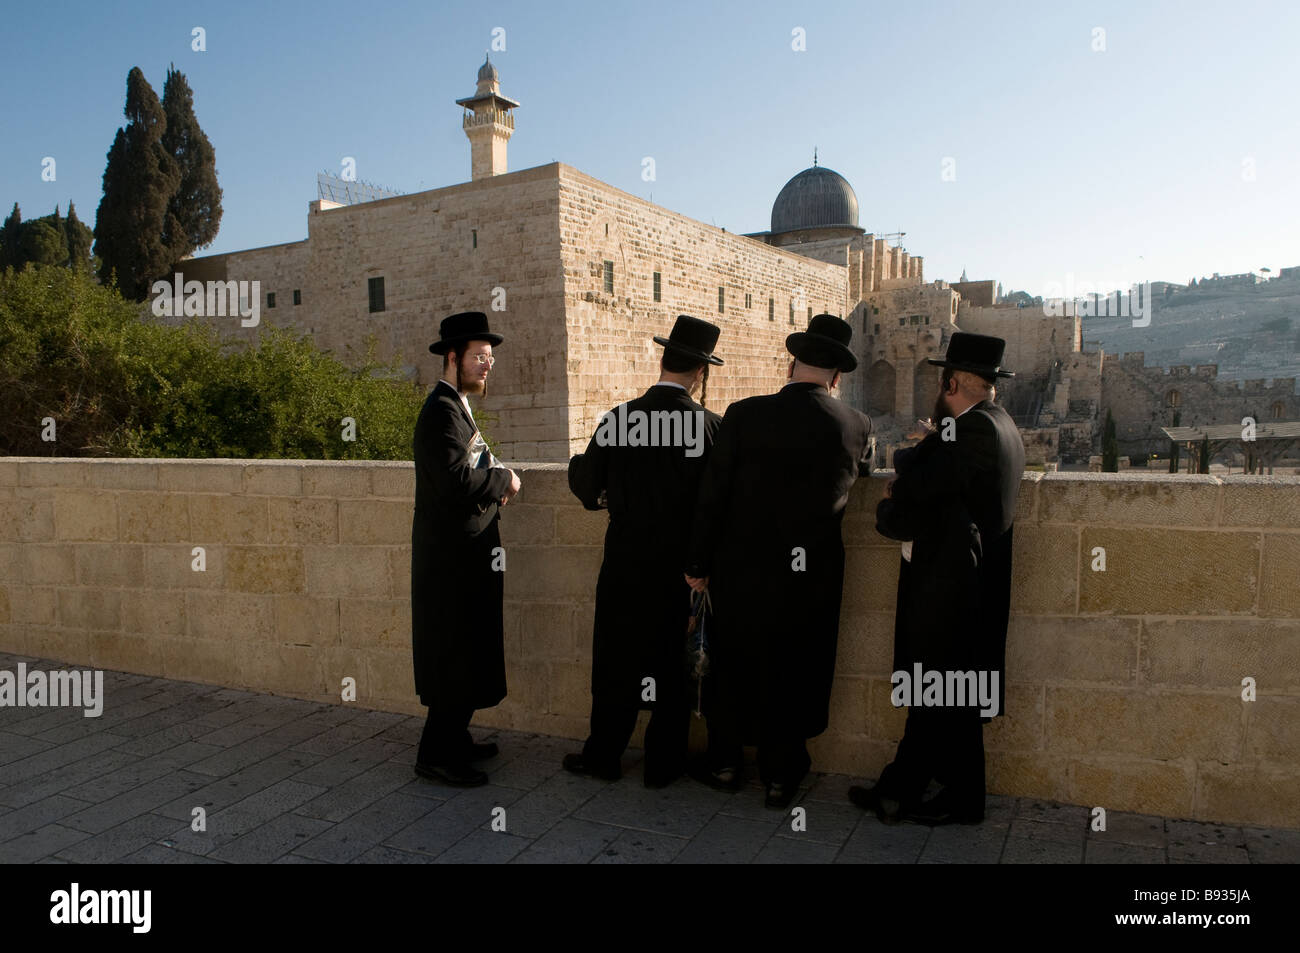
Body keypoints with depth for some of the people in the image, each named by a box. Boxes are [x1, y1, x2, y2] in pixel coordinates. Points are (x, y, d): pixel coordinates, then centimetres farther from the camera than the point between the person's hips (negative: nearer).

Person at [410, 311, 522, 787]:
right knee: (458, 654, -2)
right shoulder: (442, 410, -17)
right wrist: (504, 479, -13)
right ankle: (436, 755, 10)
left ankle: (454, 739, 30)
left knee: (467, 653, 17)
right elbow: (455, 482, -28)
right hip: (452, 555, -10)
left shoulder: (455, 406, 16)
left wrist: (494, 480, 2)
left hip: (464, 553, 10)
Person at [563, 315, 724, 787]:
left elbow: (584, 483, -1)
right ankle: (663, 763, 24)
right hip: (683, 566, 0)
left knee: (615, 660, 13)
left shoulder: (619, 418, -8)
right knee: (673, 664, 13)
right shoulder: (711, 425, -10)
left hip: (625, 562, 0)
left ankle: (603, 755, 25)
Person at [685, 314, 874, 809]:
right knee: (793, 671, 14)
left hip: (742, 568, -1)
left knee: (732, 666, 17)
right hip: (813, 576, 1)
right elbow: (864, 470, 16)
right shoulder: (856, 426, -6)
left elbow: (712, 494, -8)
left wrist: (699, 563, 0)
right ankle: (780, 776, 26)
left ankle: (725, 763, 31)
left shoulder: (744, 415, -11)